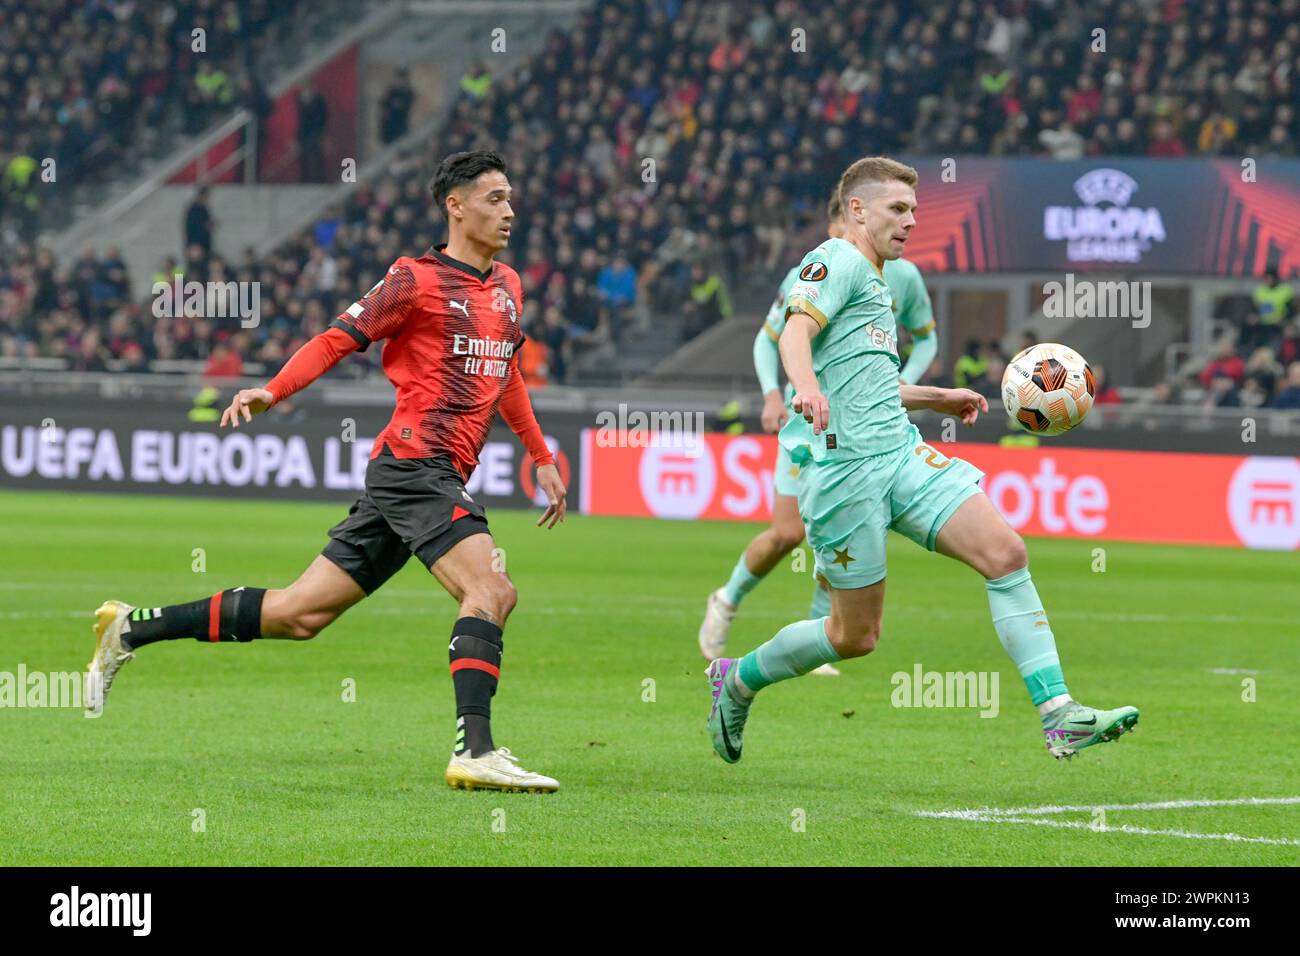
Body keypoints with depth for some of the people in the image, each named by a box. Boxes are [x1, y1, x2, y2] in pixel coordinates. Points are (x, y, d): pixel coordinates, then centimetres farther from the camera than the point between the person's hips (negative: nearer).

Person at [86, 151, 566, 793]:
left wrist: (542, 459, 33)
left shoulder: (507, 287, 19)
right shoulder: (416, 279, -5)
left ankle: (132, 628, 14)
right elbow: (336, 340, -9)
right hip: (415, 465, -8)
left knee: (300, 613, 7)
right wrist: (271, 391, -23)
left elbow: (506, 378, 33)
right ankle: (475, 752, -25)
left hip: (441, 476, 8)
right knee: (490, 592, -21)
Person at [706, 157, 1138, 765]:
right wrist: (807, 387, -42)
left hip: (901, 454, 8)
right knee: (856, 635, 0)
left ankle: (1059, 716, -16)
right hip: (843, 466, -8)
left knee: (1005, 553, -12)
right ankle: (736, 680, 26)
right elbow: (795, 333, -23)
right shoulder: (837, 261, -4)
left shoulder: (874, 281, 25)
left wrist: (938, 398, 38)